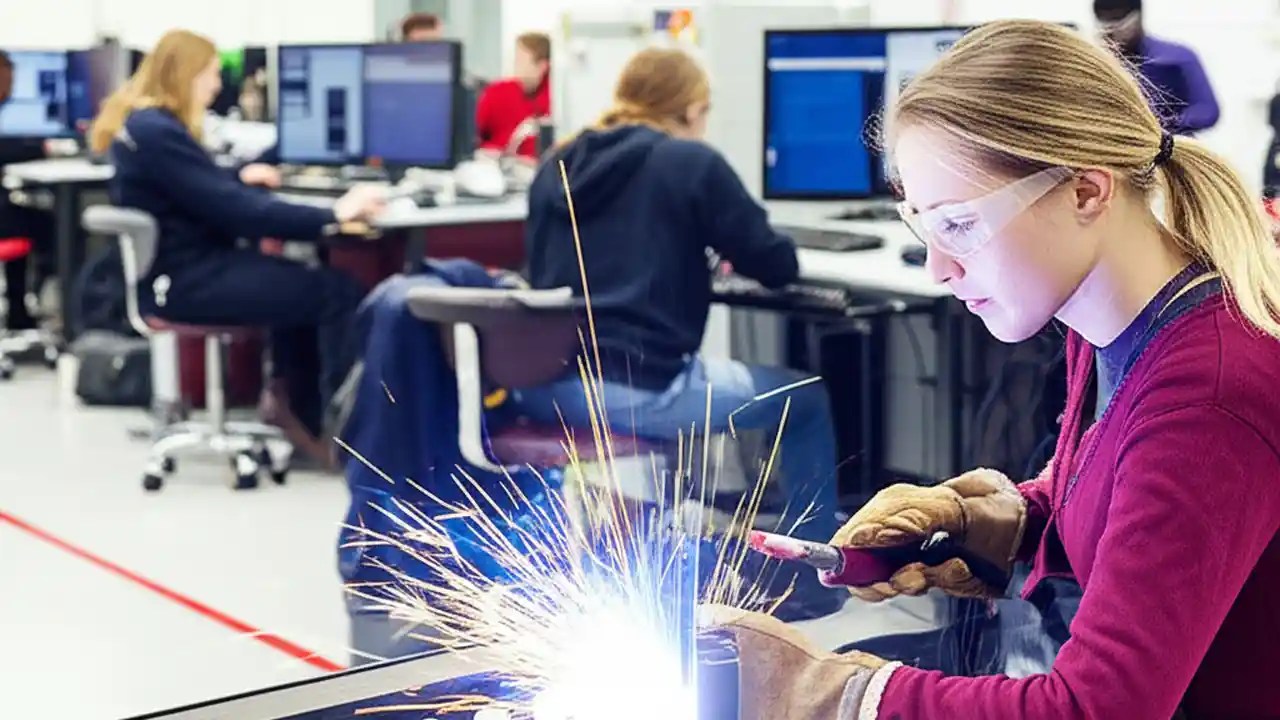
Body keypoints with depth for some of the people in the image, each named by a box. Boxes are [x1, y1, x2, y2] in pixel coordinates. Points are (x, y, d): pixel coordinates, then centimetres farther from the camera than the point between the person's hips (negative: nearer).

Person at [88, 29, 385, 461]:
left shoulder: (142, 124, 11)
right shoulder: (157, 132, -21)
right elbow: (235, 210, -26)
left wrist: (239, 177, 32)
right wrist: (332, 216, -26)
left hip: (184, 267, 11)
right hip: (184, 281, -11)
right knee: (338, 292, -11)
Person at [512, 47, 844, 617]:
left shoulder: (558, 165, 16)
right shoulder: (692, 162, -2)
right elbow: (778, 264, 1)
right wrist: (732, 251, 25)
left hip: (543, 386, 7)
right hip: (642, 388, -7)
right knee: (807, 400, 16)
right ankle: (812, 584, 22)